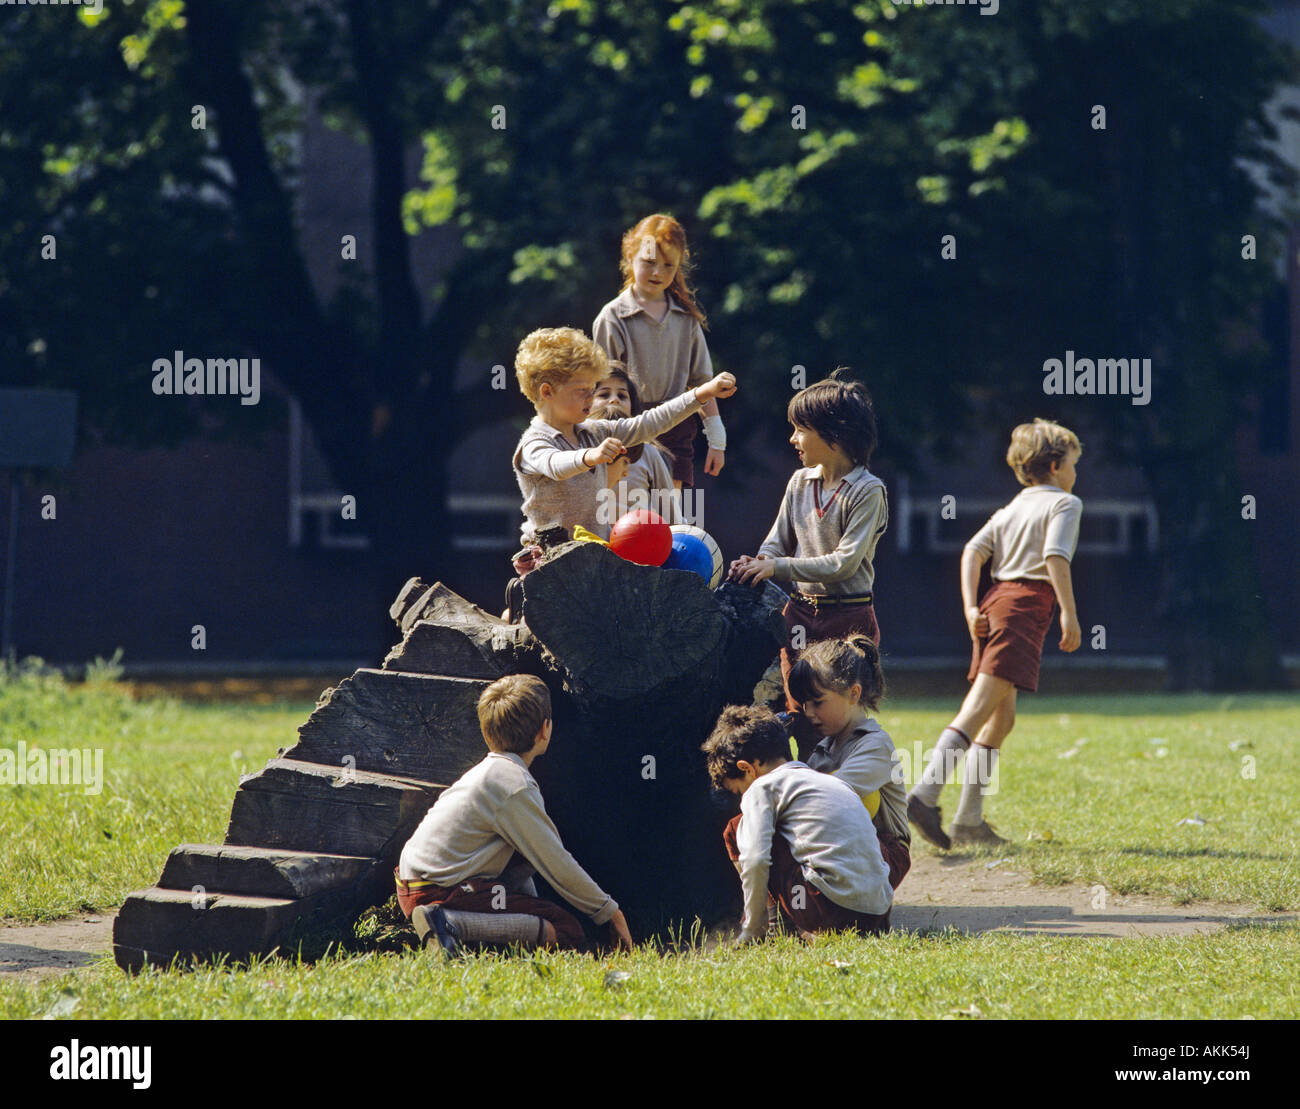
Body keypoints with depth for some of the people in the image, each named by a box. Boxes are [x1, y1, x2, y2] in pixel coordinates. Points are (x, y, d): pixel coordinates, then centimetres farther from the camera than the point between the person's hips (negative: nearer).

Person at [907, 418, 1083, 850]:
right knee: (977, 710, -17)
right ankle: (925, 794, -30)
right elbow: (1055, 556, -13)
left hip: (995, 601, 8)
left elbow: (973, 550, 12)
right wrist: (1069, 613, -14)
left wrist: (971, 607, 5)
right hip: (1025, 606, -8)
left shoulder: (1012, 508, 24)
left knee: (1001, 716, 14)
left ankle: (969, 821, 10)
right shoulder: (1065, 503, 3)